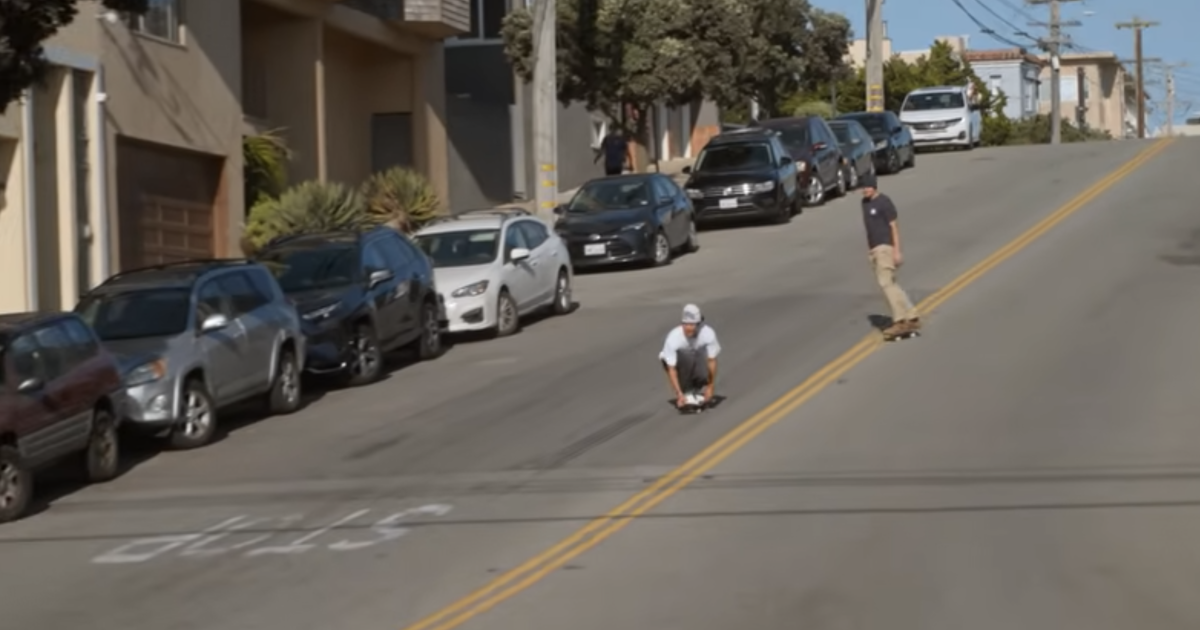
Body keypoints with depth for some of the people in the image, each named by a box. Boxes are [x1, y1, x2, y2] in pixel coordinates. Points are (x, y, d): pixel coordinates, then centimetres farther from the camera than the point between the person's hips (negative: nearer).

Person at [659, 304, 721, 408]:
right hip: (678, 361, -1)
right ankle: (686, 392, -15)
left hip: (697, 361, 1)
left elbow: (712, 361, -15)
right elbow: (671, 370, -31)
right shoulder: (673, 337, -33)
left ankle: (693, 389, 4)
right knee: (687, 355, -36)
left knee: (704, 377, -31)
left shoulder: (708, 333, -27)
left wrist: (711, 386, -11)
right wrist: (679, 394, -37)